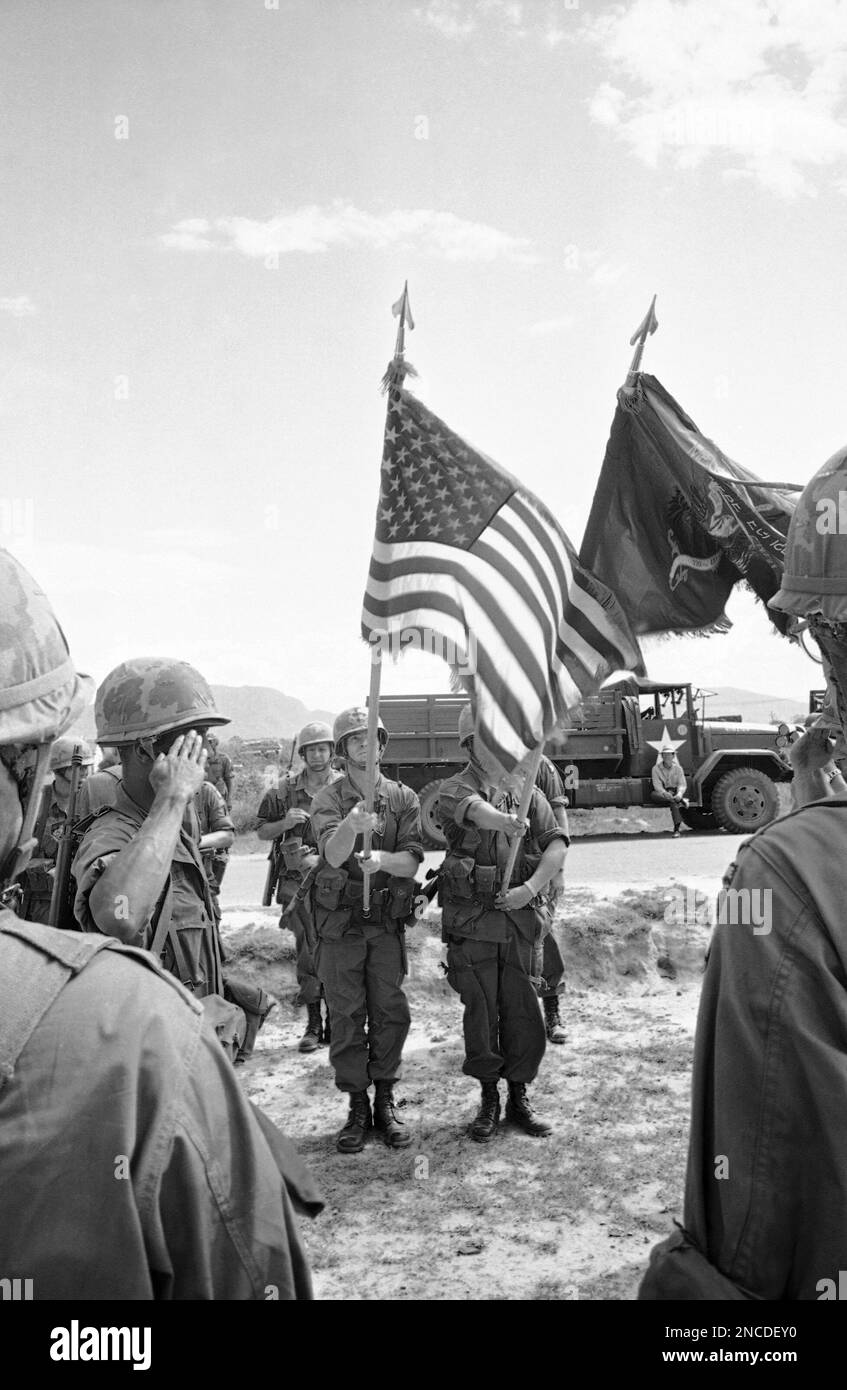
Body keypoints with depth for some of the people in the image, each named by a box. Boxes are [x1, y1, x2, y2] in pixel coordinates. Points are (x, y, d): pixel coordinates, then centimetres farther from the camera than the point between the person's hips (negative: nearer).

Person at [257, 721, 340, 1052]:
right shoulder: (284, 790, 6)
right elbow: (262, 832, 11)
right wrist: (285, 823, -8)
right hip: (298, 883, 0)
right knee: (308, 955, 0)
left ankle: (335, 1025, 14)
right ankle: (313, 1024, 11)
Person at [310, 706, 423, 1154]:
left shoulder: (403, 798, 3)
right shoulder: (328, 799, -2)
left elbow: (412, 861, -6)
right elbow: (333, 853, -20)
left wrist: (383, 859, -28)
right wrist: (352, 824, -41)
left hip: (388, 920, 2)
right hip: (340, 923, -1)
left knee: (390, 1013, 6)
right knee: (346, 1018, 4)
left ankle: (385, 1103, 20)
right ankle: (357, 1108, 16)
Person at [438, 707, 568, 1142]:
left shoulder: (528, 792, 10)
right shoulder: (455, 789, -2)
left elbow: (557, 845, -1)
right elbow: (475, 810, -27)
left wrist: (529, 888, -16)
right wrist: (505, 821, -49)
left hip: (521, 917, 3)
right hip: (472, 920, -2)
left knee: (522, 1011, 7)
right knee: (481, 1012, 5)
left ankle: (519, 1099, 22)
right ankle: (488, 1100, 21)